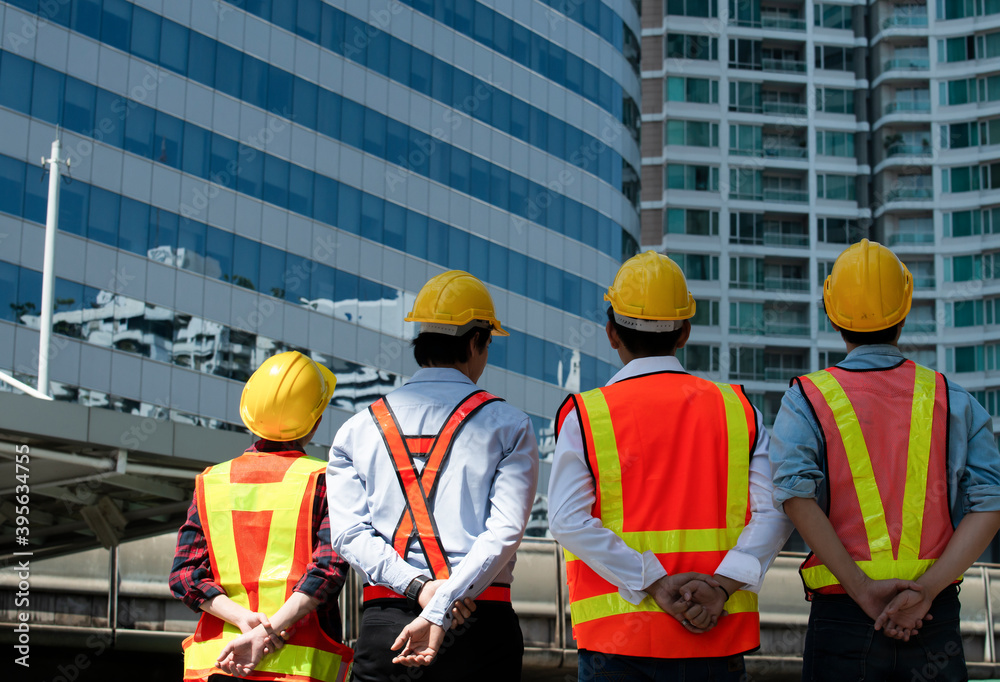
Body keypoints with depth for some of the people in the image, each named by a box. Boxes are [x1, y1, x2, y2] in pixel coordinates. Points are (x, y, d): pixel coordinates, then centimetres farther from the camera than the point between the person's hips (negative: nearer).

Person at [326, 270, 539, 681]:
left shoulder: (356, 430, 13)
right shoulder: (508, 425, 5)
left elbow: (348, 532, -1)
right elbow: (506, 530, -8)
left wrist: (417, 586, -10)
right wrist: (441, 610, -15)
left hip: (383, 623, 2)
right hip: (481, 623, -2)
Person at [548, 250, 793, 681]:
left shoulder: (585, 415, 0)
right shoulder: (738, 410, 7)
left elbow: (570, 520, -12)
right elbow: (774, 513, -4)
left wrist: (655, 584, -13)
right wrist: (721, 586, -11)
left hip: (618, 641, -2)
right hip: (718, 639, 2)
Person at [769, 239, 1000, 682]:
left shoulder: (807, 400, 2)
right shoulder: (950, 400, 7)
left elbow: (796, 494, -16)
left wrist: (863, 590, -15)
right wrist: (925, 590, -13)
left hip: (842, 619, -1)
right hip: (936, 620, 1)